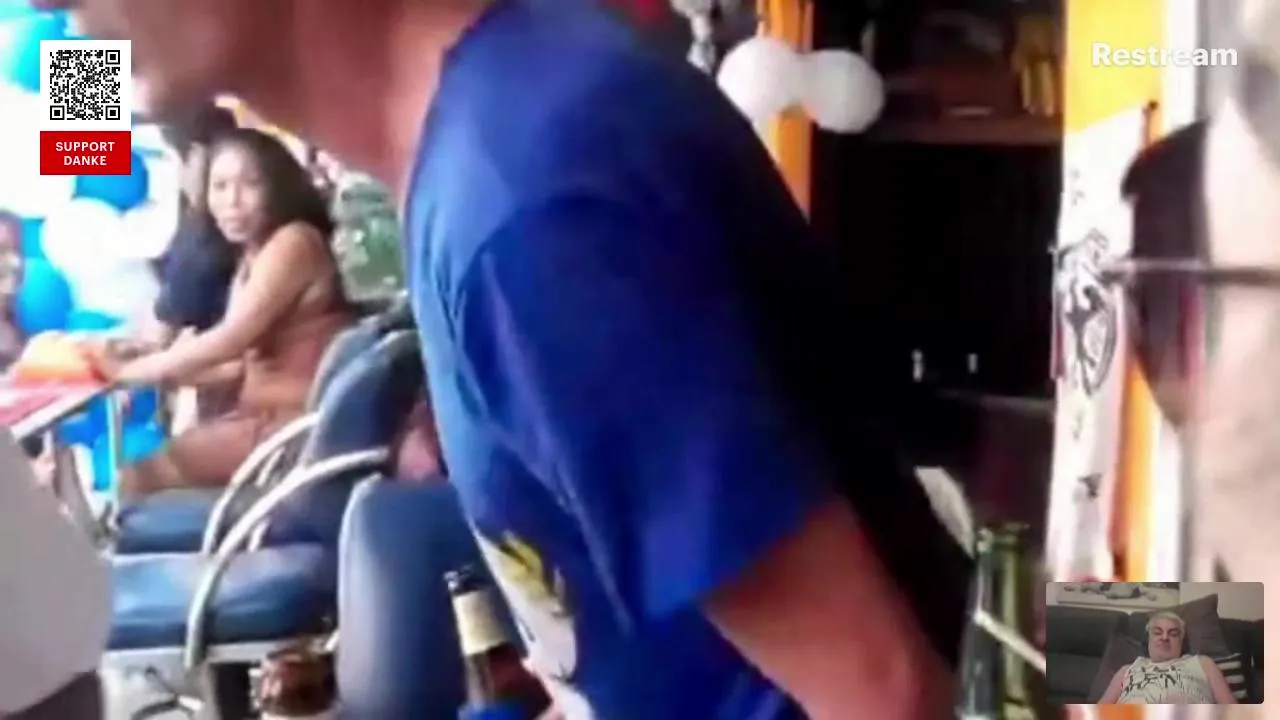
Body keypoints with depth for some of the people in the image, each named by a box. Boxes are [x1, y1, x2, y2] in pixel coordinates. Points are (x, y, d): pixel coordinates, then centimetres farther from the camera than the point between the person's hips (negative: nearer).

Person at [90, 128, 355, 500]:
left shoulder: (294, 242, -11)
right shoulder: (253, 258, 16)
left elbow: (230, 339, -17)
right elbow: (239, 361, 10)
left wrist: (131, 370, -10)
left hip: (296, 421, -9)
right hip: (261, 414, 9)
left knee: (136, 476, -11)